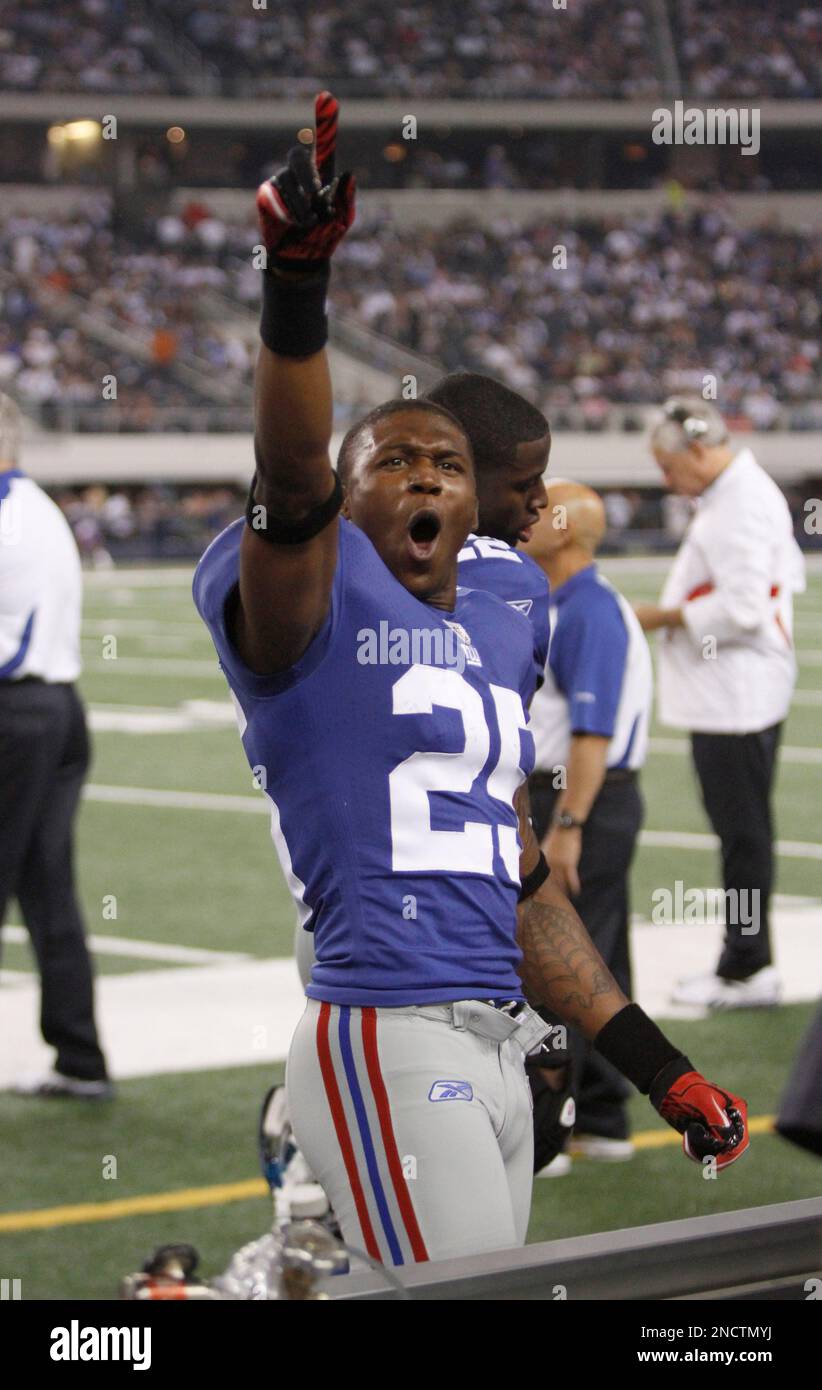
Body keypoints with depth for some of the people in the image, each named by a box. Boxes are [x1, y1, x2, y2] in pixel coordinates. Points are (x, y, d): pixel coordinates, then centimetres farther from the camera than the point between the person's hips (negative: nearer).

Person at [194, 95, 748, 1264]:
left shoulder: (500, 639, 20)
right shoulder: (317, 593, -1)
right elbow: (290, 476, -25)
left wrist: (661, 1069, 22)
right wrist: (297, 278, -40)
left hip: (500, 1050, 8)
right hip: (387, 1046, -8)